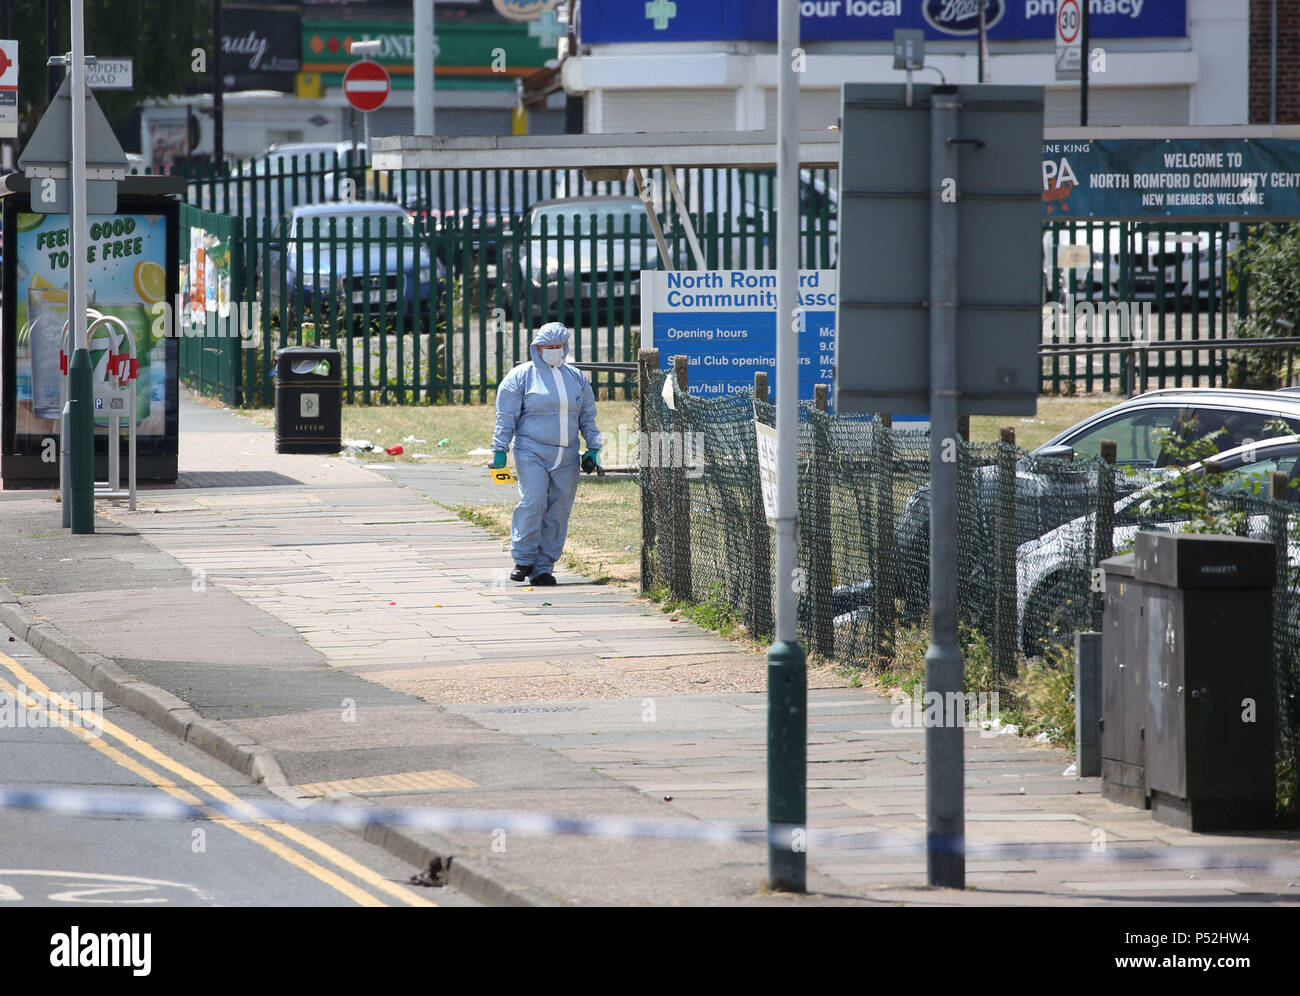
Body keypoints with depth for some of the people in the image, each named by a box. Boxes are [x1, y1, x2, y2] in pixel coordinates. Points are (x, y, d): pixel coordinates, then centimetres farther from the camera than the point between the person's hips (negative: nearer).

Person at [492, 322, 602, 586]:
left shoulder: (576, 378, 14)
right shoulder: (521, 376, 2)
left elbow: (588, 417, 21)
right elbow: (506, 416, 1)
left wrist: (593, 447, 14)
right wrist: (500, 449, -5)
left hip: (566, 459, 4)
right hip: (532, 453, -4)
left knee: (558, 513, 1)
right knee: (532, 503, -19)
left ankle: (543, 567, 7)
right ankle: (523, 560, -7)